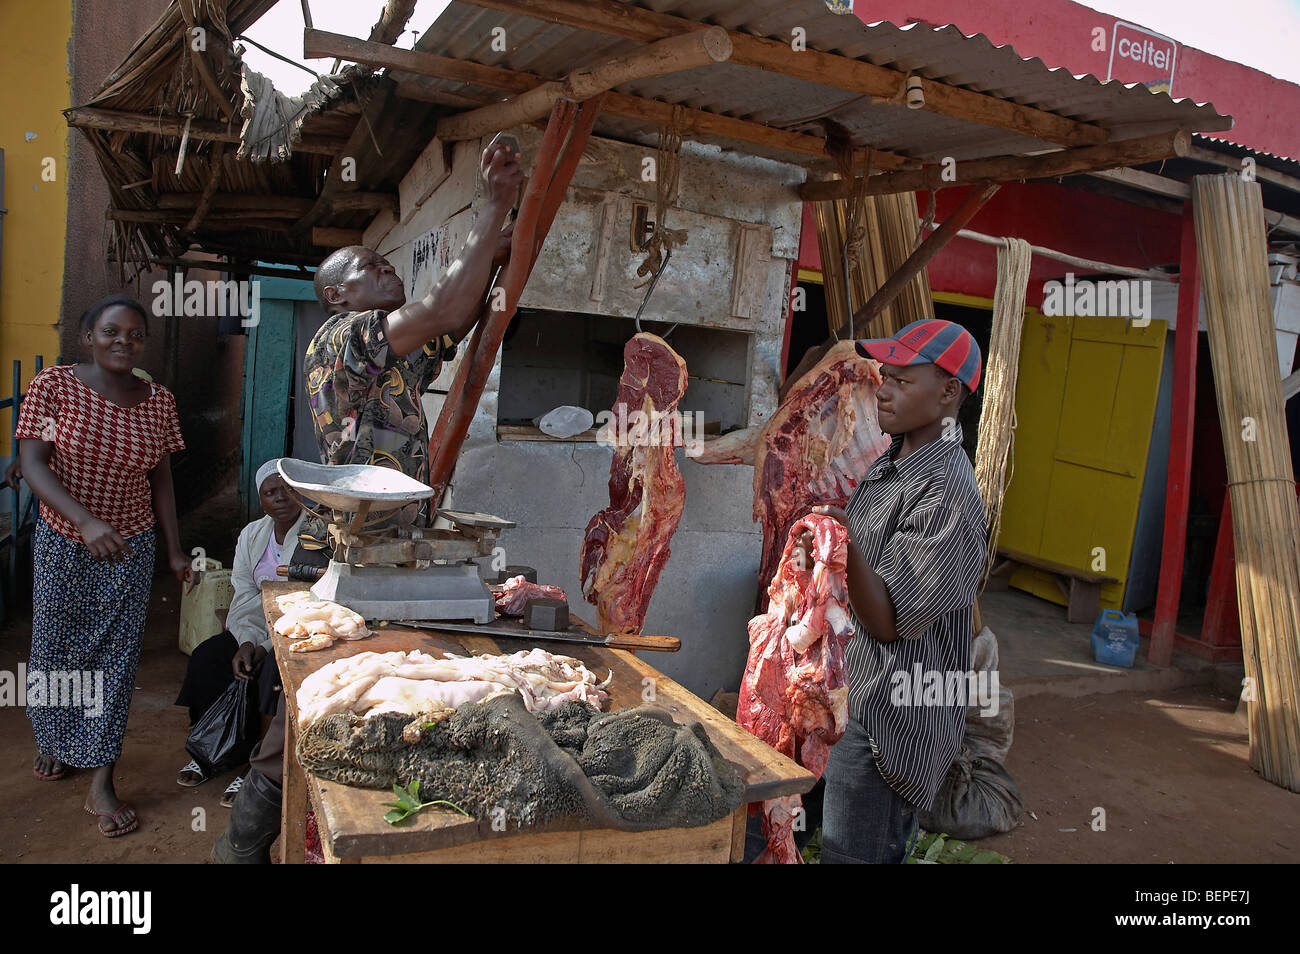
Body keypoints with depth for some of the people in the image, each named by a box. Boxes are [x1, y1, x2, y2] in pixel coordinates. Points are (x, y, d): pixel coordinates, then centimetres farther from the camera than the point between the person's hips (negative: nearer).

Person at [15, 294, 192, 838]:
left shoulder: (158, 401, -2)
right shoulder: (52, 386, -10)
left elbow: (160, 479, 5)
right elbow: (32, 465, -17)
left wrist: (175, 550, 3)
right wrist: (87, 522, -31)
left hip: (131, 547, 1)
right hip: (62, 543, -1)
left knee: (116, 658, 3)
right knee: (56, 650, 14)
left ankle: (101, 785, 11)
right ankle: (54, 742, 42)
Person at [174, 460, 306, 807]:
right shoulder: (252, 535, 9)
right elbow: (245, 597, 3)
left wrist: (268, 645, -23)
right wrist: (247, 641, -14)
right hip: (259, 628, 6)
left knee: (275, 670, -30)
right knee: (207, 657, -14)